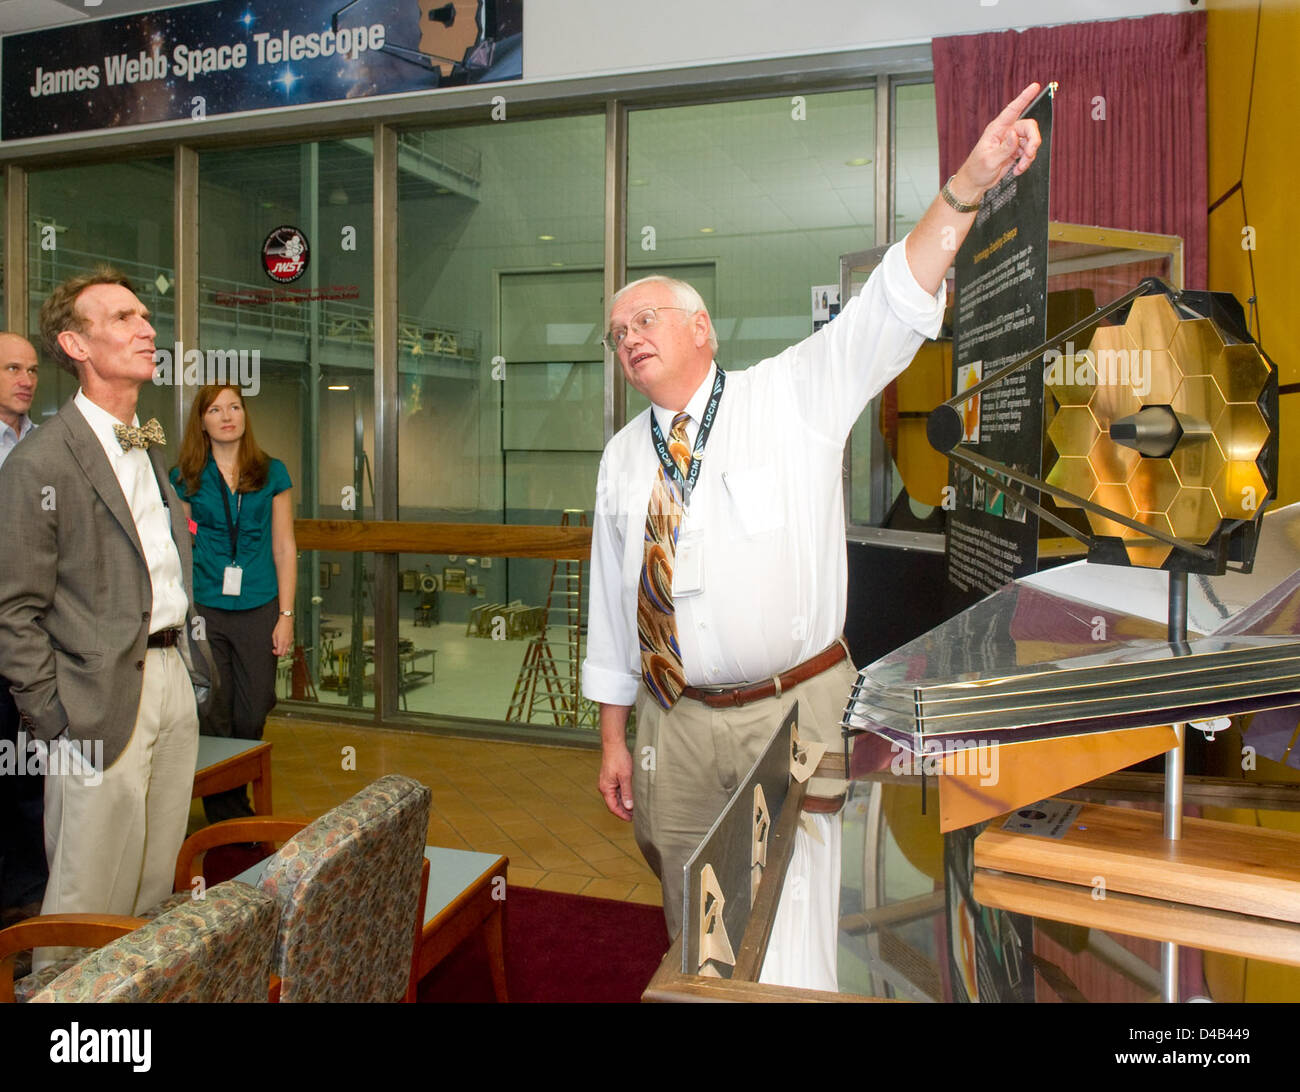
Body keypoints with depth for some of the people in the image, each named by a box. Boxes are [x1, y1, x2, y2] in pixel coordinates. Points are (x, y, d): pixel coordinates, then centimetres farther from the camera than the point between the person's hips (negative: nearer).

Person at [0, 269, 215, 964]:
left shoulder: (149, 449, 13)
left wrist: (193, 662, 14)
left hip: (175, 677, 7)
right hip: (106, 698, -7)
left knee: (156, 887, 18)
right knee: (90, 902, 4)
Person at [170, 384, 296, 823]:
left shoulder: (271, 473, 6)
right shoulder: (186, 479, 5)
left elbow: (284, 548, 5)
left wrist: (285, 615, 1)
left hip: (258, 611, 1)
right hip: (203, 611, 0)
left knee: (252, 716, 6)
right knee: (212, 717, 4)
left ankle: (238, 800, 29)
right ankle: (224, 816, 19)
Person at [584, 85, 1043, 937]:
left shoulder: (794, 397, -2)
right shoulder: (624, 459, 8)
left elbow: (892, 309, -15)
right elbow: (612, 602, 9)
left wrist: (968, 183, -29)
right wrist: (614, 740, 9)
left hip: (797, 712, -3)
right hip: (674, 724, 4)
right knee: (694, 940, 15)